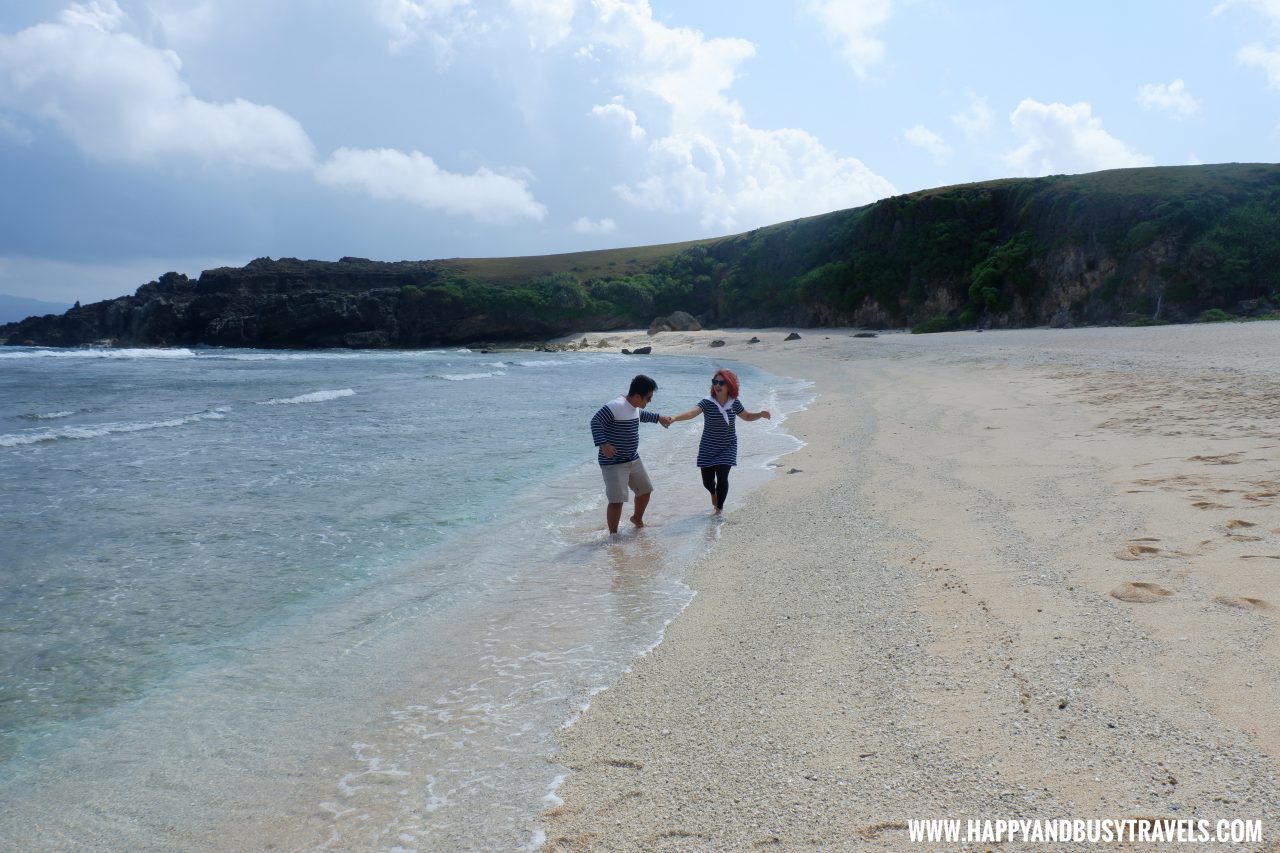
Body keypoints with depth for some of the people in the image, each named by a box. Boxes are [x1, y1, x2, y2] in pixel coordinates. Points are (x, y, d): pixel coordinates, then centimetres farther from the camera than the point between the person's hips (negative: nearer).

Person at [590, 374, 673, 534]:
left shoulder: (635, 407, 7)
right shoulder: (615, 406, -23)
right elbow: (596, 422, -26)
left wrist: (658, 417, 36)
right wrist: (602, 443, -35)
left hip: (633, 460, 10)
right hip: (614, 463, -9)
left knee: (645, 491, 21)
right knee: (617, 500, -12)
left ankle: (637, 519, 46)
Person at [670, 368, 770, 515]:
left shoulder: (734, 403, -6)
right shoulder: (707, 402, -17)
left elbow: (747, 416, 13)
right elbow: (691, 412, -34)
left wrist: (760, 414, -7)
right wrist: (674, 418, -52)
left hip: (727, 448, 1)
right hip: (708, 448, -1)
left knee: (722, 478, -11)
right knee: (707, 481, 5)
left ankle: (719, 508, 14)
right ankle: (713, 493, 45)